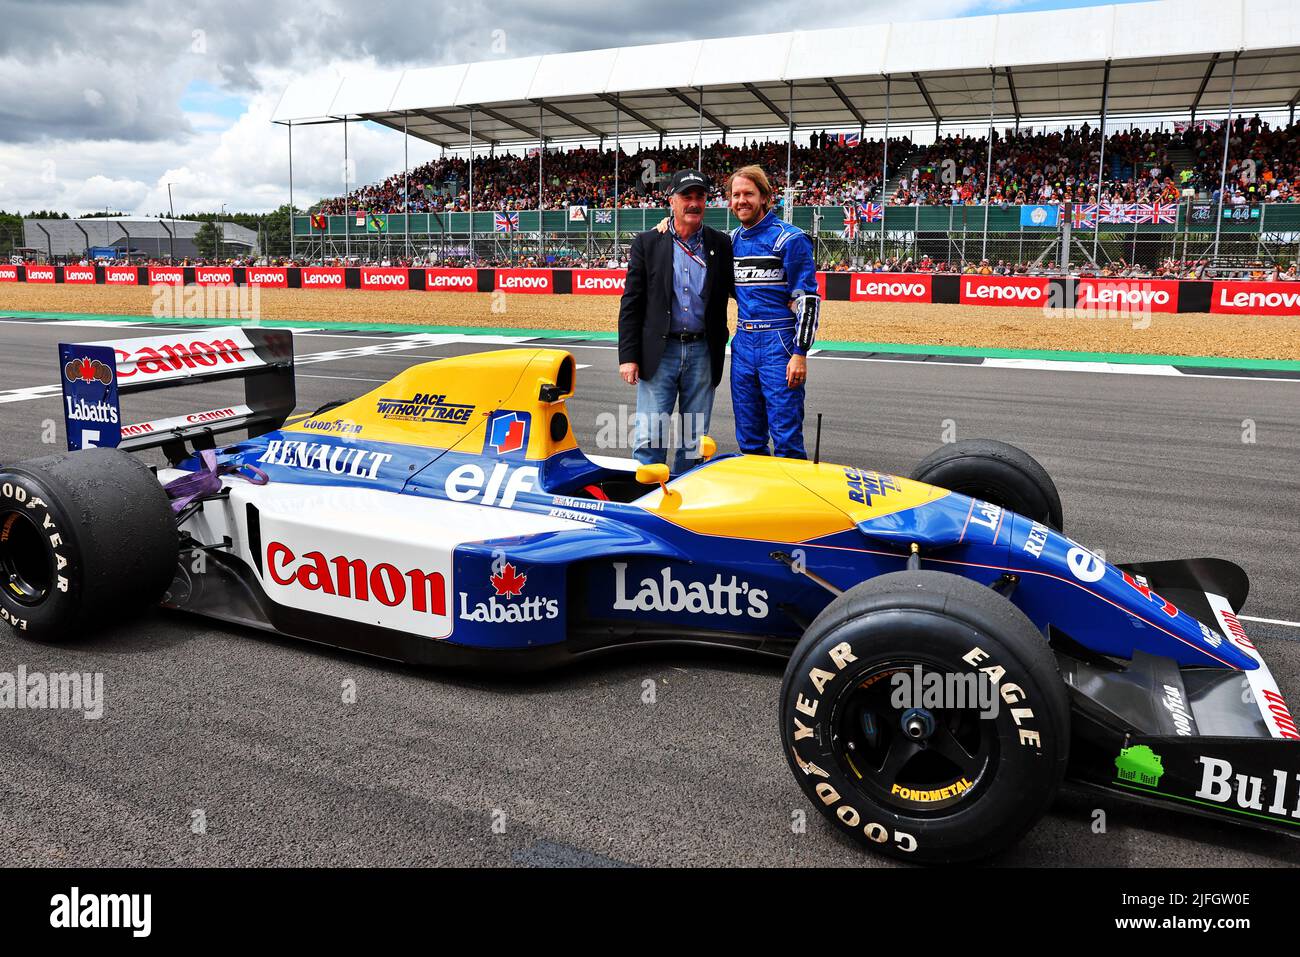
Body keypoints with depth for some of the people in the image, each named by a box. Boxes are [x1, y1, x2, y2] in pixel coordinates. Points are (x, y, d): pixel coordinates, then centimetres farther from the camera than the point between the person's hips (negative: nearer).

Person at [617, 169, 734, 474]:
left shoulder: (721, 244, 7)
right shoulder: (647, 242, 3)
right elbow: (631, 303, 1)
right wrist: (628, 355, -6)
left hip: (702, 353, 2)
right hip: (659, 352, -2)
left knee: (695, 439, 9)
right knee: (649, 438, -4)